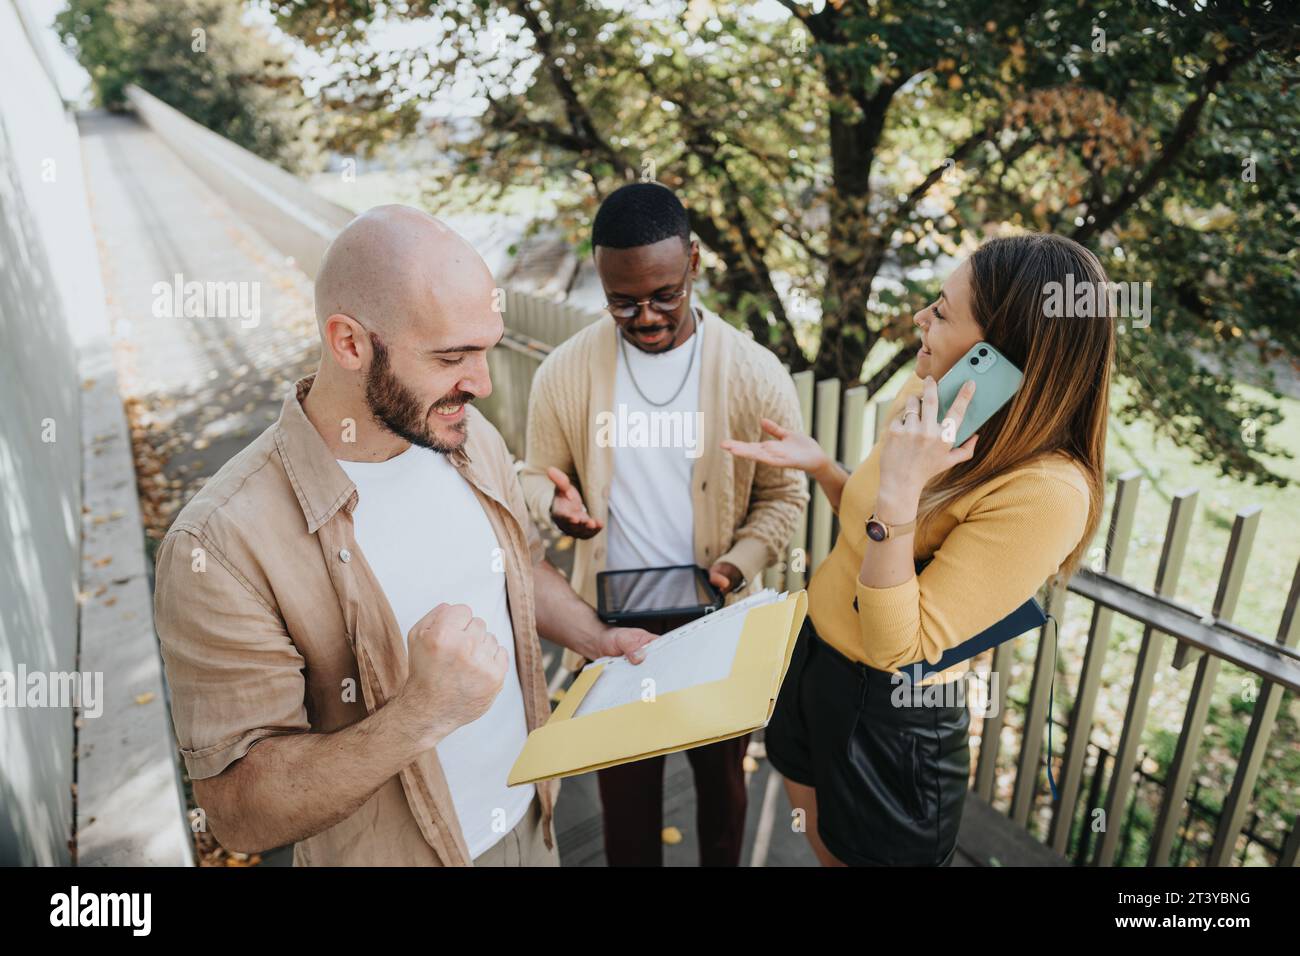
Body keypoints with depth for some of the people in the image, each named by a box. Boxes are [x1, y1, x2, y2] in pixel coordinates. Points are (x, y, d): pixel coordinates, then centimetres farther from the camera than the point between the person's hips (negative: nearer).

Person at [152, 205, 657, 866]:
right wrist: (421, 715, -37)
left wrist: (597, 639, -7)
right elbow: (237, 812, -24)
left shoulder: (473, 440, -9)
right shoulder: (221, 546, -27)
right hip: (396, 851, -5)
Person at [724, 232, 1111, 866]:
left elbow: (900, 650, -30)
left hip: (890, 717, -7)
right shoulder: (930, 402, -7)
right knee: (823, 845, 29)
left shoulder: (1045, 492, -31)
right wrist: (819, 466, -7)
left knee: (861, 852, 22)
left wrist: (899, 494, -38)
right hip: (814, 658, 7)